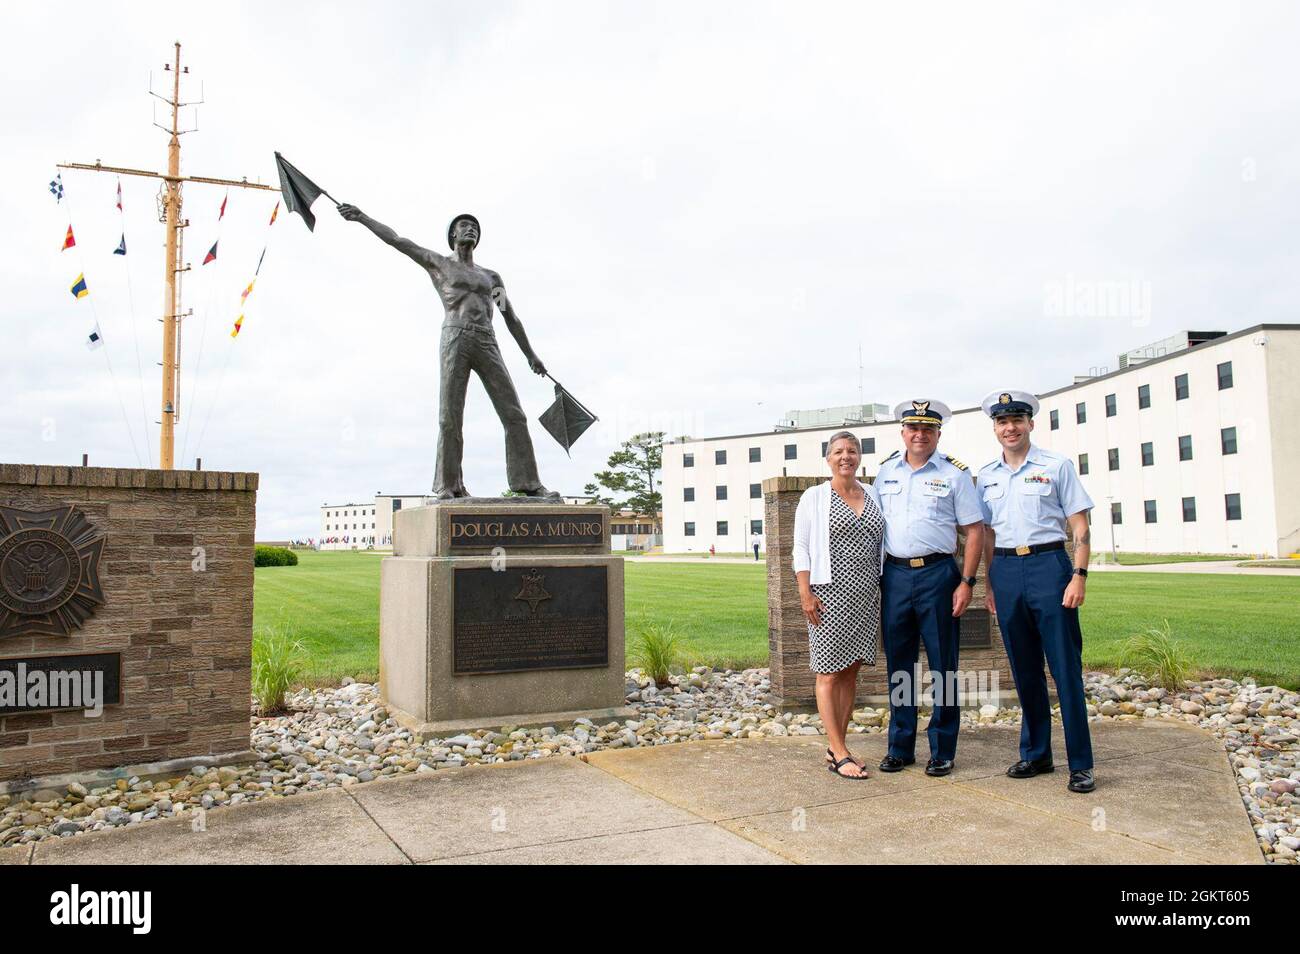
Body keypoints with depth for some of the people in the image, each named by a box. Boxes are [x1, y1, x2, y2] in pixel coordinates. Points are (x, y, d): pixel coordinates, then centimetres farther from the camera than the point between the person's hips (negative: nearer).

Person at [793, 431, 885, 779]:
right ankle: (840, 755, 1)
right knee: (830, 673, -3)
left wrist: (882, 589, 12)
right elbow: (801, 547, -2)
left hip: (866, 594, 5)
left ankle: (835, 748, 17)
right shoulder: (814, 497, 1)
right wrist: (805, 593, -11)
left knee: (850, 671, 8)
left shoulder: (872, 495, 13)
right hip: (830, 594, -5)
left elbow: (880, 544, 17)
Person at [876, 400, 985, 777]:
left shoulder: (954, 473, 0)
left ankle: (942, 751, 15)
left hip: (937, 574, -3)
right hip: (895, 574, 3)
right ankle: (900, 747, 20)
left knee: (943, 665, 3)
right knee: (898, 664, 9)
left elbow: (975, 530, -1)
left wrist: (966, 582, -9)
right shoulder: (886, 471, 10)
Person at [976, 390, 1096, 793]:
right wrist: (990, 584, 12)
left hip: (1048, 565, -4)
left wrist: (1079, 575, -11)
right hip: (1006, 570, 4)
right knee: (1024, 669, 11)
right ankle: (1035, 753, 23)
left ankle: (1081, 764, 5)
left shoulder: (1056, 465, 1)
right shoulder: (986, 475, 12)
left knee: (1065, 667, -3)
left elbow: (1079, 526, -1)